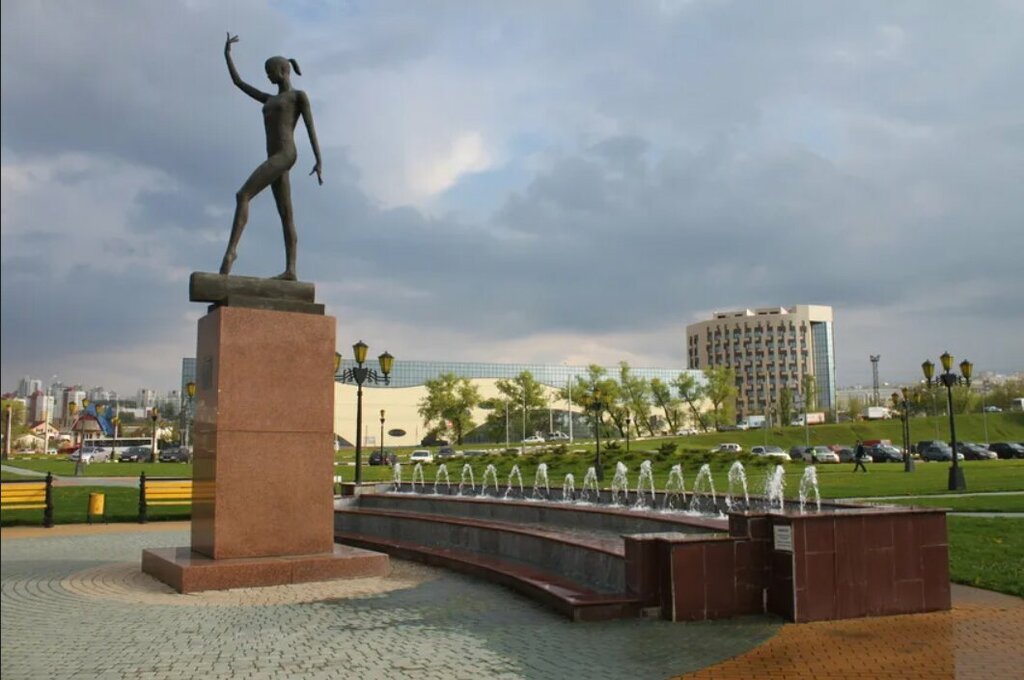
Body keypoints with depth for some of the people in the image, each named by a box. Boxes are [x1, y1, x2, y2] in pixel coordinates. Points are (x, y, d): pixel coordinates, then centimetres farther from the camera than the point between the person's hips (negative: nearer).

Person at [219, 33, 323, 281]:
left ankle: (231, 248, -29)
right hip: (275, 159, 8)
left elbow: (311, 128, -3)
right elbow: (238, 82, 31)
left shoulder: (299, 96, 7)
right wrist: (227, 54, 29)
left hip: (285, 155, -8)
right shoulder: (269, 100, 29)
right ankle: (290, 269, -6)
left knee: (243, 195, -20)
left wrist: (319, 161, -12)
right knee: (286, 216, 0)